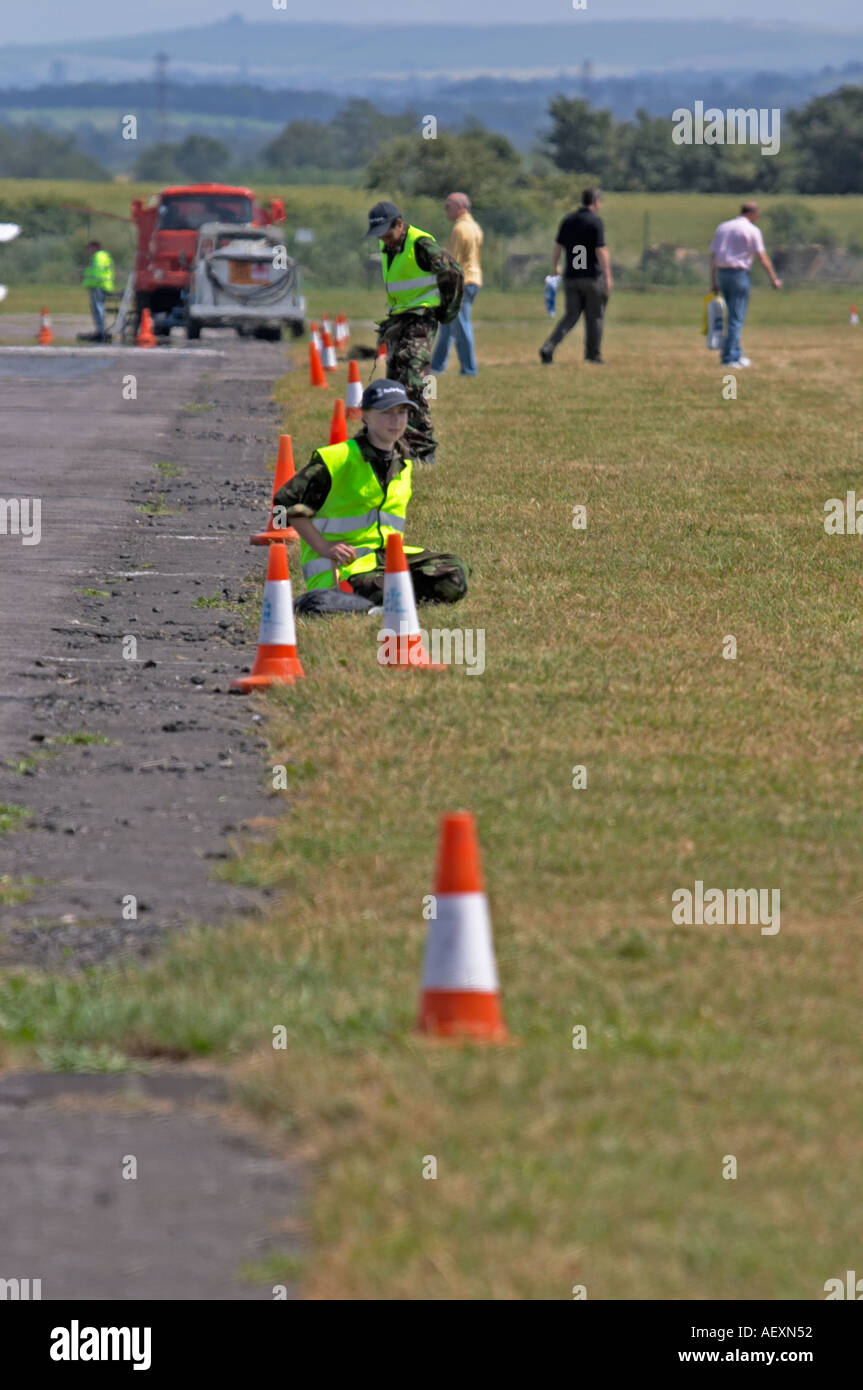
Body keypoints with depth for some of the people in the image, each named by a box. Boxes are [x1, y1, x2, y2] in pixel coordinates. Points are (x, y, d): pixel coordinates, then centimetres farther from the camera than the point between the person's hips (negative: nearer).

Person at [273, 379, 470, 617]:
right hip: (341, 562, -7)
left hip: (386, 555, 7)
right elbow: (286, 502, -9)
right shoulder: (336, 460, -8)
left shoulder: (403, 464, 15)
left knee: (455, 575, -13)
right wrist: (323, 548, -14)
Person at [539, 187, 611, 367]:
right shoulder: (595, 222, -10)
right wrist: (608, 276, -12)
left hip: (570, 277, 5)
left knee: (570, 316, 6)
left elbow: (558, 247, 11)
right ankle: (593, 354, 16)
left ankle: (548, 348, -12)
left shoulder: (568, 221, 7)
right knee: (594, 316, 9)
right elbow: (601, 251, -15)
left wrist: (554, 269, 23)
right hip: (591, 276, -5)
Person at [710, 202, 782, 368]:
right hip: (739, 274, -6)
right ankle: (730, 357, -5)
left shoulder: (722, 227, 13)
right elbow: (762, 257, -7)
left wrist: (713, 282, 13)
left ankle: (737, 354, 18)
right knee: (736, 318, -3)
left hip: (722, 273, 6)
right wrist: (774, 279, 0)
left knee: (734, 315, 17)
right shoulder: (752, 230, -5)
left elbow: (713, 256, 11)